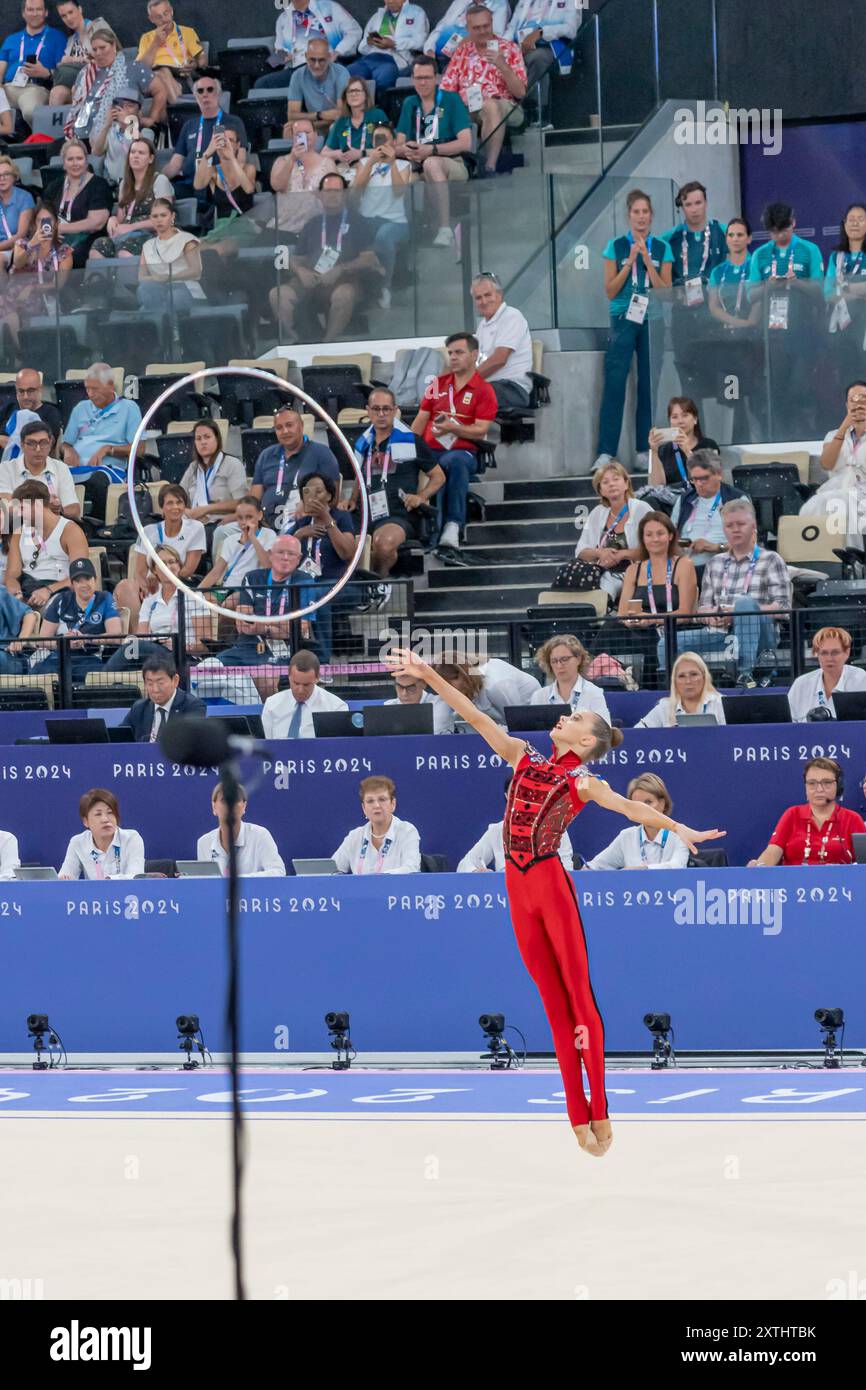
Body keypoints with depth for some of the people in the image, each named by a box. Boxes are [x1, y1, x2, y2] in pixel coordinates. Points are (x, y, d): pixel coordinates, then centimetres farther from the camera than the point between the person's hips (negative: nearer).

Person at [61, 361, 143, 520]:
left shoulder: (128, 408, 13)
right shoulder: (81, 409, 28)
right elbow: (66, 443, 28)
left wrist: (107, 449, -8)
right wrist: (68, 451, 3)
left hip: (108, 467, -4)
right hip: (77, 466, 4)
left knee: (98, 480, -43)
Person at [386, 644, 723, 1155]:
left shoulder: (583, 782, -3)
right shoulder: (524, 757, 12)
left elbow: (631, 807, -17)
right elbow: (476, 717, 13)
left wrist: (679, 828, -33)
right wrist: (430, 676, 12)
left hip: (551, 883, -5)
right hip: (518, 886, 5)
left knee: (577, 993, -4)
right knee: (553, 999, 6)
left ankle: (600, 1113, -2)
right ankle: (579, 1117, 8)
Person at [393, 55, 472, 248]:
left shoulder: (451, 100, 2)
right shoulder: (409, 104, 18)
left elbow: (465, 143, -9)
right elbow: (398, 144, 10)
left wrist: (431, 150, -21)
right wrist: (405, 149, -16)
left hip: (453, 164, -5)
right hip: (418, 166, 5)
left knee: (431, 163, -40)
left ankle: (445, 229, -47)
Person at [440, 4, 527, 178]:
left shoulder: (509, 49, 11)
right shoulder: (462, 51, 20)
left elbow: (520, 92, 4)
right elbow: (445, 90, 14)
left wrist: (503, 66, -11)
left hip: (502, 106, -2)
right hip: (466, 109, 2)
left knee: (490, 106, -39)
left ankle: (489, 166, -47)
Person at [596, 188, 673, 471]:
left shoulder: (662, 248, 7)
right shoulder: (616, 247, 4)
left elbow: (665, 291, 1)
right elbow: (610, 291, 0)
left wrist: (648, 262, -9)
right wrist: (629, 262, -10)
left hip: (653, 321, 2)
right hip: (623, 320, -2)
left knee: (649, 387, 1)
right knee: (614, 385, -9)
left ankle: (644, 450, 8)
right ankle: (606, 452, -11)